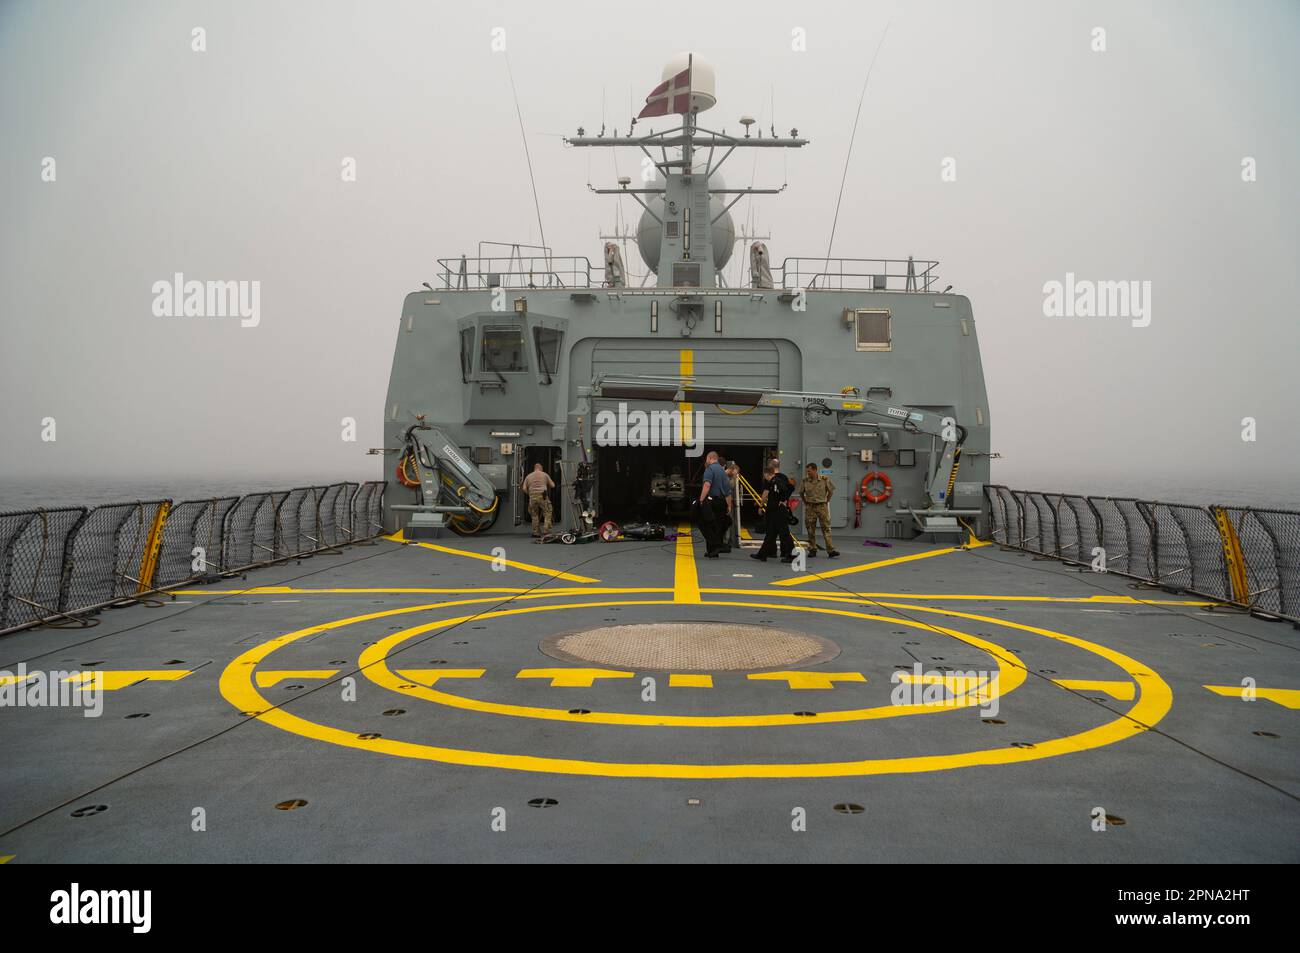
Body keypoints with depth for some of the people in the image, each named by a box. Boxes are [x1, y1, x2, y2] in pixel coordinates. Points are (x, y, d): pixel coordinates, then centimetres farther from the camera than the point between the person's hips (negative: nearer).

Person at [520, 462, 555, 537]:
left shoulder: (528, 476, 16)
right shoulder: (545, 475, 11)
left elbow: (524, 488, 8)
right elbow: (552, 485, 14)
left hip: (532, 497, 3)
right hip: (542, 496, -3)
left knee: (535, 515, 11)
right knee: (547, 514, 1)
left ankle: (535, 533, 10)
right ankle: (547, 530, -11)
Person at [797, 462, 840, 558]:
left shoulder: (824, 479, -5)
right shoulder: (804, 481, -2)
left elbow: (831, 491, 8)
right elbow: (801, 493, 12)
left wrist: (827, 501, 6)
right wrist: (805, 502, 7)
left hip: (822, 506, -1)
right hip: (810, 507, 1)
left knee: (826, 528, -4)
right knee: (810, 529, 4)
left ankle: (831, 550, -6)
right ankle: (812, 550, 13)